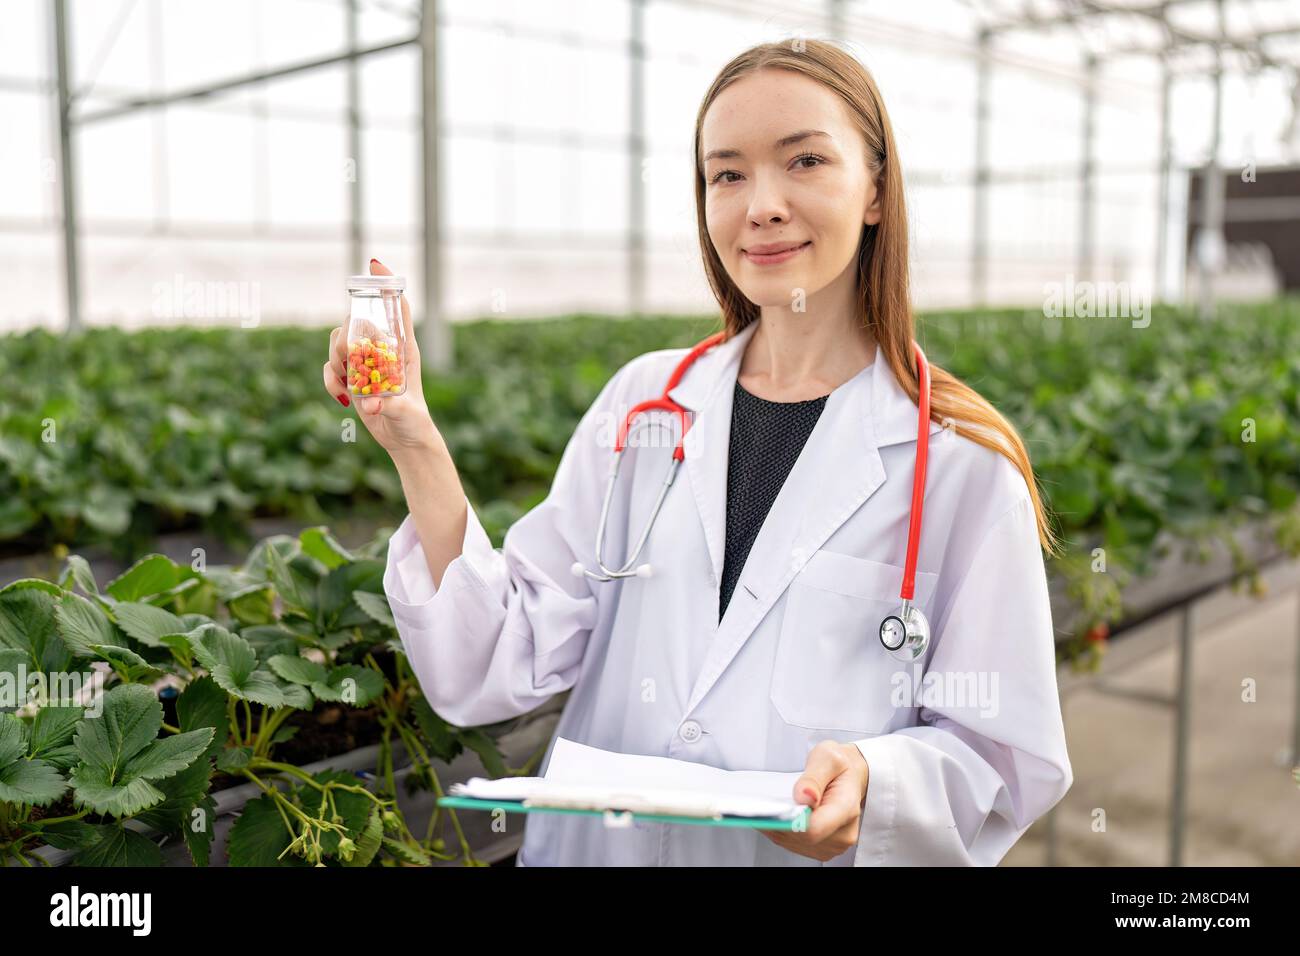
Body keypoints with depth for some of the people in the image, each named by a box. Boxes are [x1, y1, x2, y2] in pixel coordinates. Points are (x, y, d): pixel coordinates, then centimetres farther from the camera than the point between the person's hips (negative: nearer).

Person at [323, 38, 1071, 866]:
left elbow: (1005, 760, -7)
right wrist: (416, 445, -16)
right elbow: (501, 671, -7)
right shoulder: (643, 402, -3)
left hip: (812, 856, -2)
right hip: (598, 843, 3)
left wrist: (871, 781, -26)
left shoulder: (961, 457, -11)